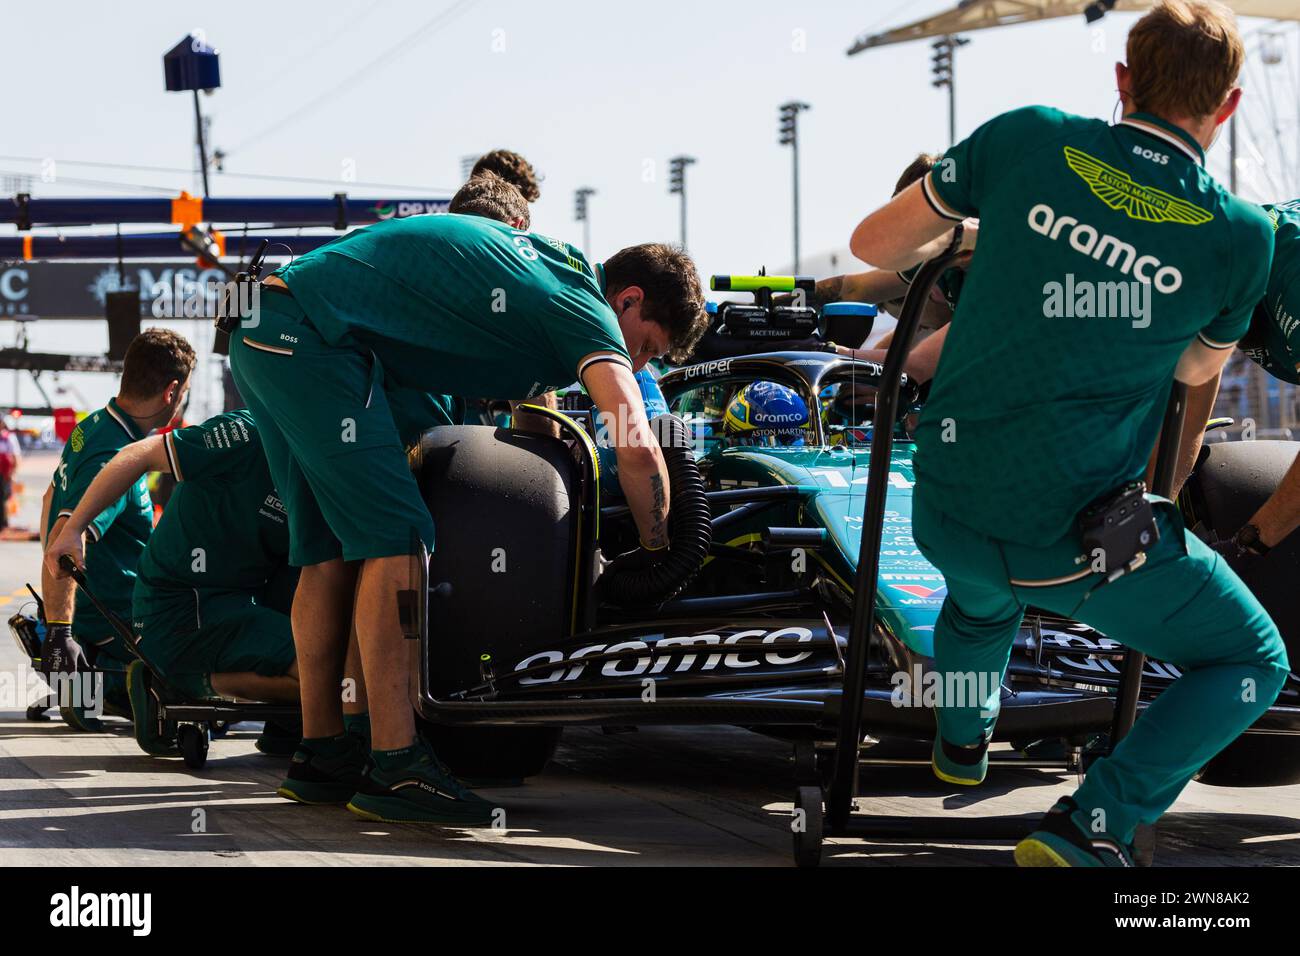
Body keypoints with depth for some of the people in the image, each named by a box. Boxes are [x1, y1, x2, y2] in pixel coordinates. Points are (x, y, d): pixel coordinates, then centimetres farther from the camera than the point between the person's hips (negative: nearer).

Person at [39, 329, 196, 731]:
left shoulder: (90, 427, 7)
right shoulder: (115, 456, -24)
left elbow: (53, 497, 23)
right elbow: (64, 539, -34)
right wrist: (58, 632, -36)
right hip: (121, 629, -9)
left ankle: (89, 679, 13)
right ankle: (110, 683, -9)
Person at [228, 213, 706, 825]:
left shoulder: (552, 263, 21)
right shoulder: (583, 308, -6)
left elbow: (532, 391, 34)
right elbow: (637, 446, -19)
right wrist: (658, 558, -5)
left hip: (264, 337, 10)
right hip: (313, 336, -10)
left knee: (329, 552, 14)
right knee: (396, 540, -11)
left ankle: (320, 752, 19)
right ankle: (394, 769, -13)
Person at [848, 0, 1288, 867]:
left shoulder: (1027, 140, -5)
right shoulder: (1242, 238, -8)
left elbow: (875, 246, 5)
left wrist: (957, 238, 24)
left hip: (944, 510, 4)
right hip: (1073, 545, -4)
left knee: (983, 593, 39)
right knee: (1253, 663, 14)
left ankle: (962, 738, 57)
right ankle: (1091, 829, 0)